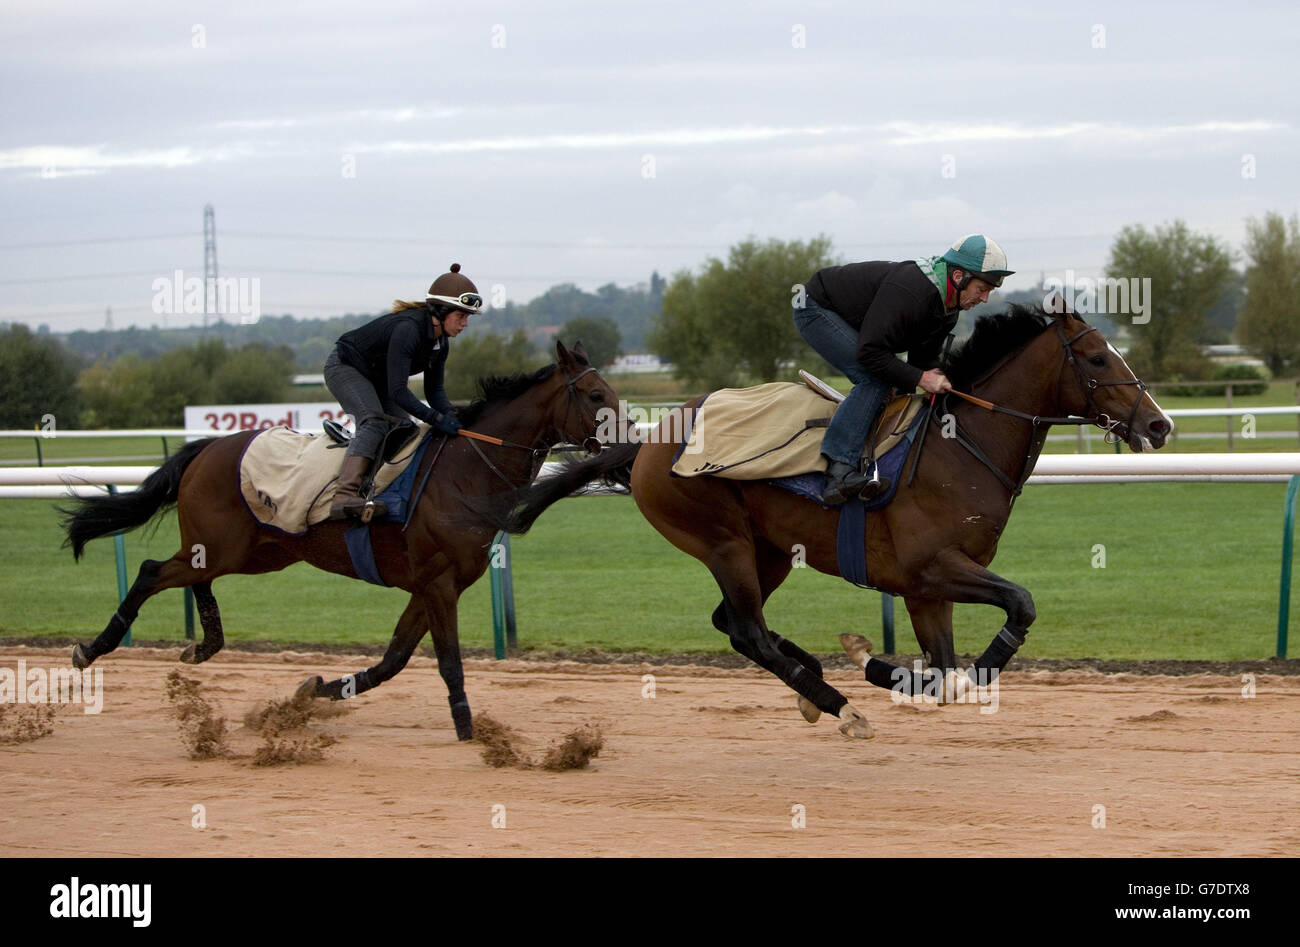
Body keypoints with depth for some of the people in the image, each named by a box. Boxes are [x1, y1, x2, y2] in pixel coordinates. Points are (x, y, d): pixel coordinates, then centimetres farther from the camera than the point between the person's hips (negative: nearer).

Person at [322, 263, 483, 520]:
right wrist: (437, 419, -36)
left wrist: (452, 418, -18)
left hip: (375, 380, 10)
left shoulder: (441, 342, -3)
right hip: (344, 368, -10)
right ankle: (345, 496, -46)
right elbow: (397, 391, -35)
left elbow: (434, 390, 2)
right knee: (374, 423, -30)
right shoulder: (407, 329, -33)